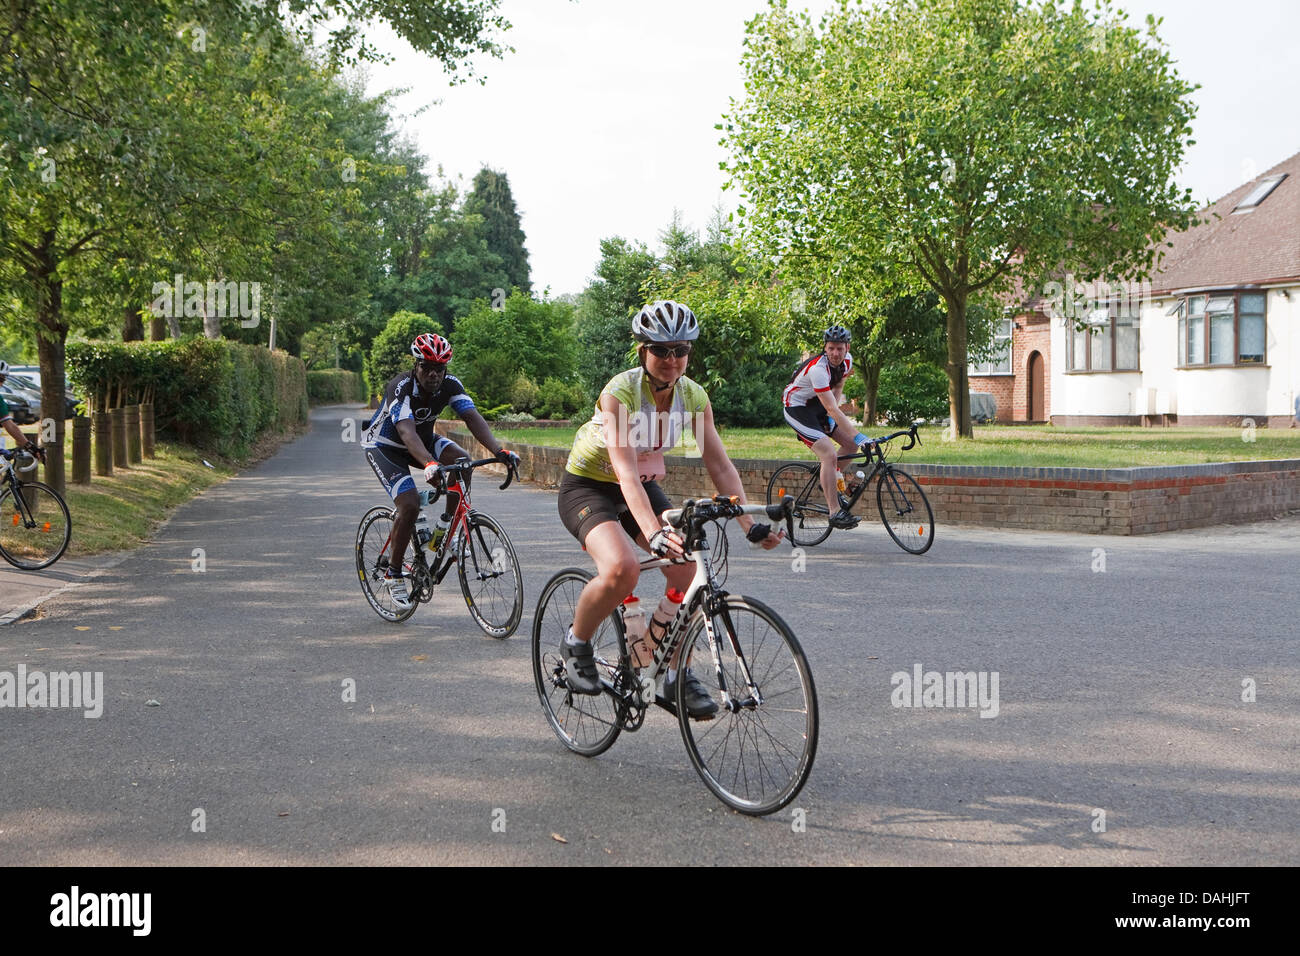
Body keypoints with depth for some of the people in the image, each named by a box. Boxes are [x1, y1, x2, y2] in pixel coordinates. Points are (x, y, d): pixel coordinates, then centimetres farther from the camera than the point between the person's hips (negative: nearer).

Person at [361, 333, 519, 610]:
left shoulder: (450, 385, -18)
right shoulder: (400, 387, -33)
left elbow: (472, 417, -29)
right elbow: (406, 432, -47)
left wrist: (499, 450, -45)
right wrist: (428, 464, -65)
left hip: (423, 439, 5)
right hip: (384, 446, -5)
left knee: (462, 461, -22)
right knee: (410, 504, -22)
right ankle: (393, 573, -4)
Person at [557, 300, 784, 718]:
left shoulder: (693, 396, -12)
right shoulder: (620, 393, -28)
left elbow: (721, 466, -12)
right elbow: (626, 473, -38)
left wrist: (750, 525, -24)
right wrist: (654, 533, -51)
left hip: (644, 487, 6)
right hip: (587, 486, -5)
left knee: (688, 569, -14)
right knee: (622, 568, -32)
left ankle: (679, 676, 5)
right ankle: (576, 645, -4)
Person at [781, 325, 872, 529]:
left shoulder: (847, 360, -8)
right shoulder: (818, 368, -33)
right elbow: (832, 409, -38)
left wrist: (831, 417, -6)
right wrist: (859, 436, -42)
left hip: (817, 405, 8)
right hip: (797, 407, -8)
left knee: (851, 444, -1)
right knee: (829, 454, -21)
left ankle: (829, 484, 20)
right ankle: (835, 512, -20)